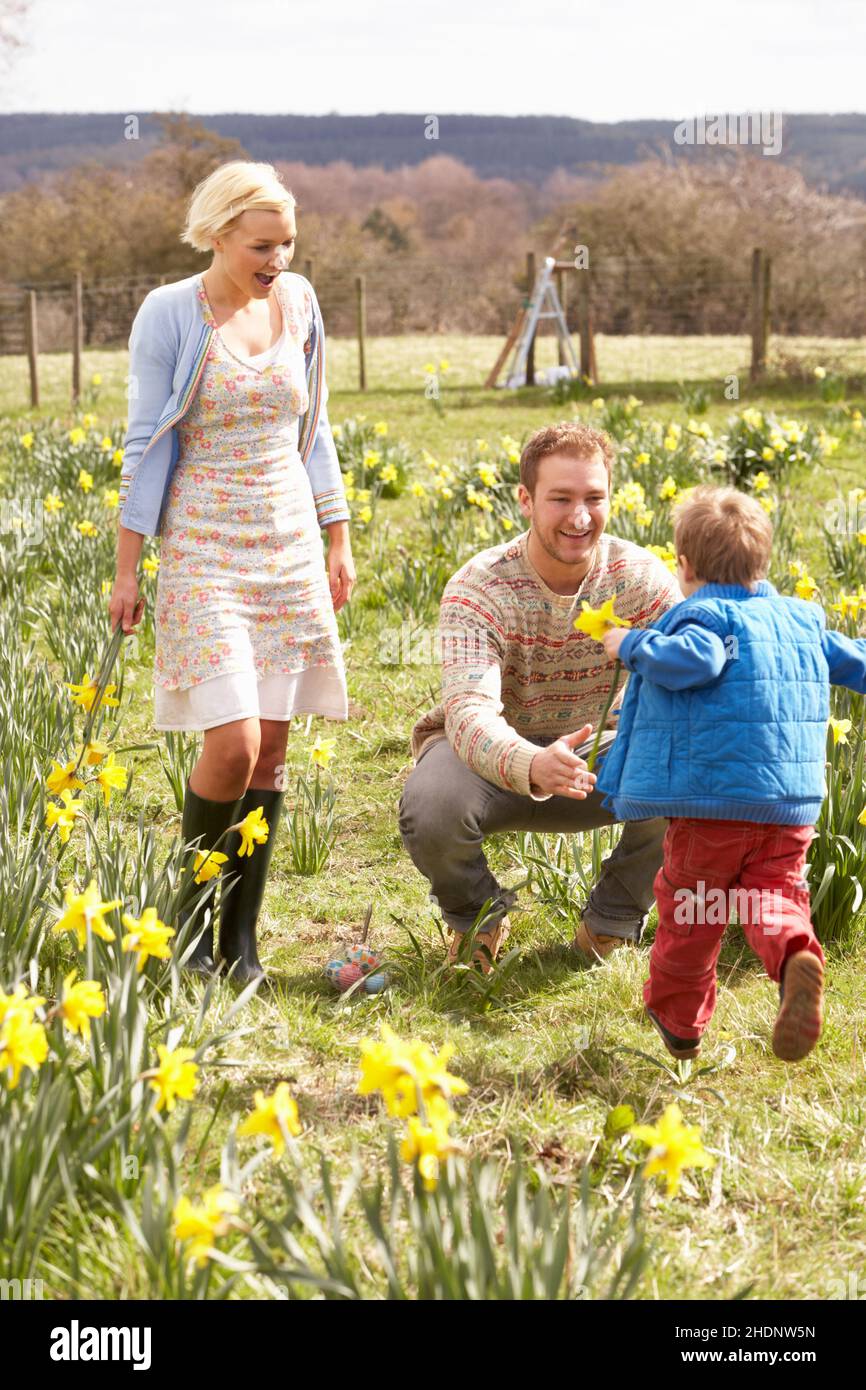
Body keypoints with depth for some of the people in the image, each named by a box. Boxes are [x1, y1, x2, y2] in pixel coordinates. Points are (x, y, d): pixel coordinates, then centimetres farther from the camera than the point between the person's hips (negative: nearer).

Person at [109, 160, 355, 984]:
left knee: (272, 747, 3)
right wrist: (127, 569, -6)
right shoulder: (169, 315, -7)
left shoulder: (297, 303, 6)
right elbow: (146, 445, -5)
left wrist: (337, 540, 13)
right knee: (232, 745, -14)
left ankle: (241, 939, 14)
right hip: (206, 551, -5)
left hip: (290, 548, 5)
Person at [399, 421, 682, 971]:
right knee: (430, 808, -36)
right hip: (492, 755, -2)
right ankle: (477, 916, 1)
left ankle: (611, 922, 1)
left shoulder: (641, 578, -16)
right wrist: (532, 766, -61)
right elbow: (469, 711, -39)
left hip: (591, 750, 2)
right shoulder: (477, 589, -24)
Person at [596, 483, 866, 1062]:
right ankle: (796, 955, -25)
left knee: (689, 910, 11)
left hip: (713, 803, -5)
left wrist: (632, 645, -15)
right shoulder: (803, 621, 12)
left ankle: (677, 1021, 26)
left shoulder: (706, 617, -10)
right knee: (774, 894, 9)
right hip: (792, 806, 5)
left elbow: (688, 661, -30)